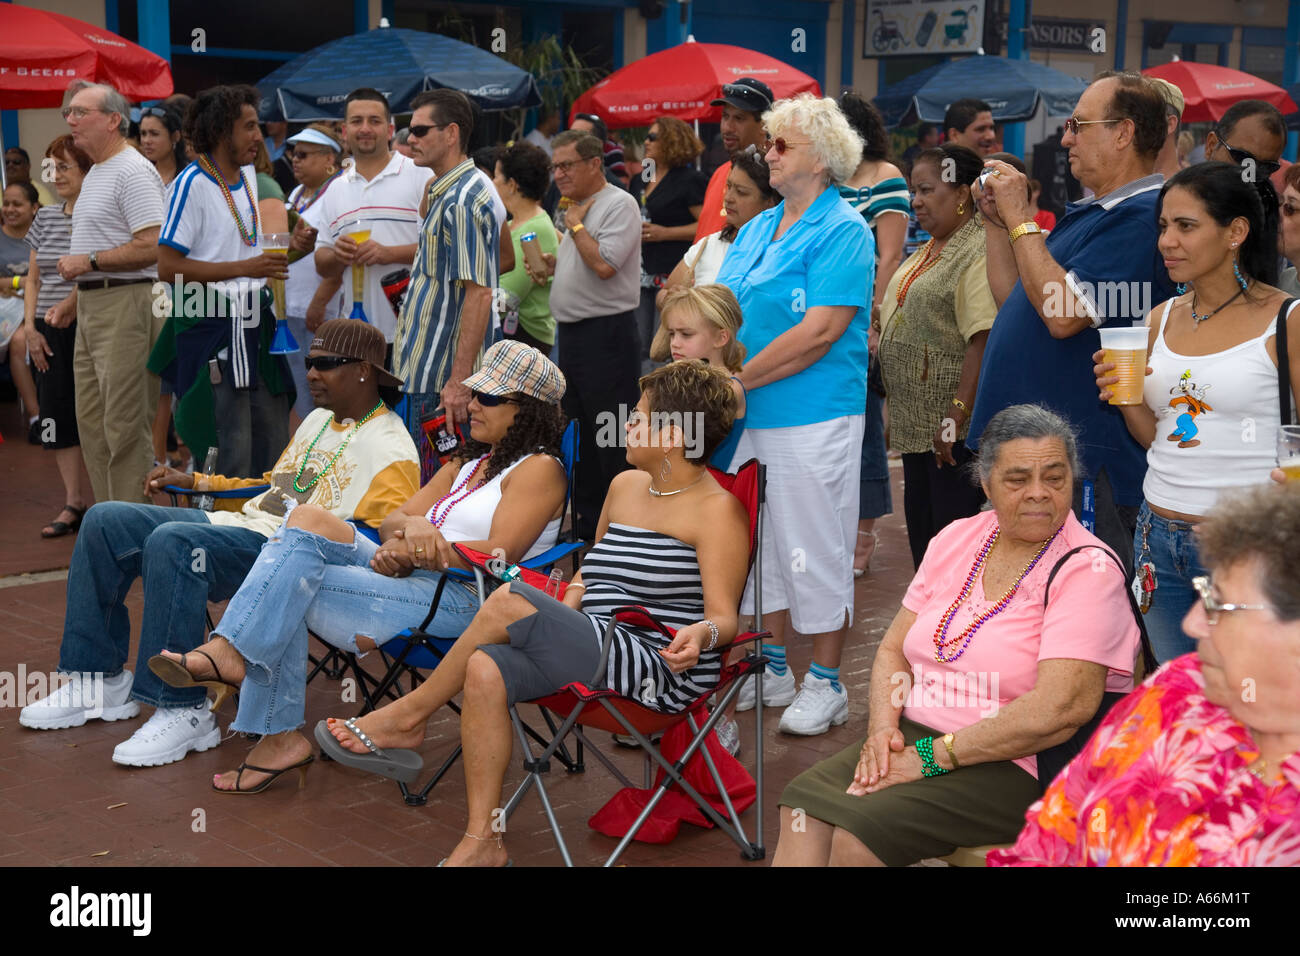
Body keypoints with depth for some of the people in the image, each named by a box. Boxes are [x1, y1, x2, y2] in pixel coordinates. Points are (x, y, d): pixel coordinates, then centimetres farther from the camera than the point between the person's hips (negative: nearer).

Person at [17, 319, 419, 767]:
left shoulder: (390, 452, -9)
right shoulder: (318, 420, 22)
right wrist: (193, 481, 25)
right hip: (239, 523, 10)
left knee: (172, 541, -35)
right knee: (105, 521, 2)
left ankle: (183, 711, -27)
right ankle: (99, 679, 7)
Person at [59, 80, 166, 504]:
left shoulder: (133, 172, -12)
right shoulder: (95, 174, 20)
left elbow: (151, 247, -22)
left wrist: (88, 262, -15)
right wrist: (76, 290, 16)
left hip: (125, 305, -11)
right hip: (91, 305, 11)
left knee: (125, 425, -9)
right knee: (92, 422, 11)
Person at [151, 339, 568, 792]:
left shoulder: (539, 467, 0)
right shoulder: (470, 460, 27)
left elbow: (499, 555, -16)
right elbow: (390, 522, 19)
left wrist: (412, 551, -24)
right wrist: (411, 526, -6)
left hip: (462, 601, -9)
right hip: (407, 580, 9)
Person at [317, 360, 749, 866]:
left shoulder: (717, 510, -6)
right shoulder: (625, 486, 18)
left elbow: (724, 616, -12)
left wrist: (701, 635, -36)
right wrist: (565, 615, 12)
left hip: (662, 673, -8)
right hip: (597, 651, 8)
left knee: (509, 601, -23)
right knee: (485, 670, -22)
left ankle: (409, 715, -4)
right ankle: (483, 841, -17)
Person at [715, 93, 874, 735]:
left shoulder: (843, 232, -10)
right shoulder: (758, 228, 14)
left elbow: (820, 331, -19)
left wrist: (740, 379, -16)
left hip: (812, 417, -8)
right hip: (749, 416, 8)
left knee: (816, 551, 0)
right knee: (763, 546, 15)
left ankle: (826, 685, 13)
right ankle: (773, 670, 28)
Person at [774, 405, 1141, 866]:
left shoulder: (1088, 571, -11)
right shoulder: (956, 538, 10)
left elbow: (1060, 709, -23)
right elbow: (894, 648, 14)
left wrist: (934, 756, -20)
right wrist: (883, 728, -7)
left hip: (1011, 763, -6)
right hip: (915, 737, 7)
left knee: (857, 831, -26)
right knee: (804, 805, -19)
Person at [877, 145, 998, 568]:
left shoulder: (980, 252, -16)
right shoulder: (929, 251, 16)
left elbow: (984, 340, -24)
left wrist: (957, 415, -26)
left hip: (954, 429, -10)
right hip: (916, 424, 10)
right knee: (920, 533, 15)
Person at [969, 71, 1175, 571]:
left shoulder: (1143, 215, -16)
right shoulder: (1084, 211, 17)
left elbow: (1064, 313, -24)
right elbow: (1011, 299, 22)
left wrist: (1019, 219, -15)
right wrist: (995, 220, 12)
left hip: (1084, 461, -10)